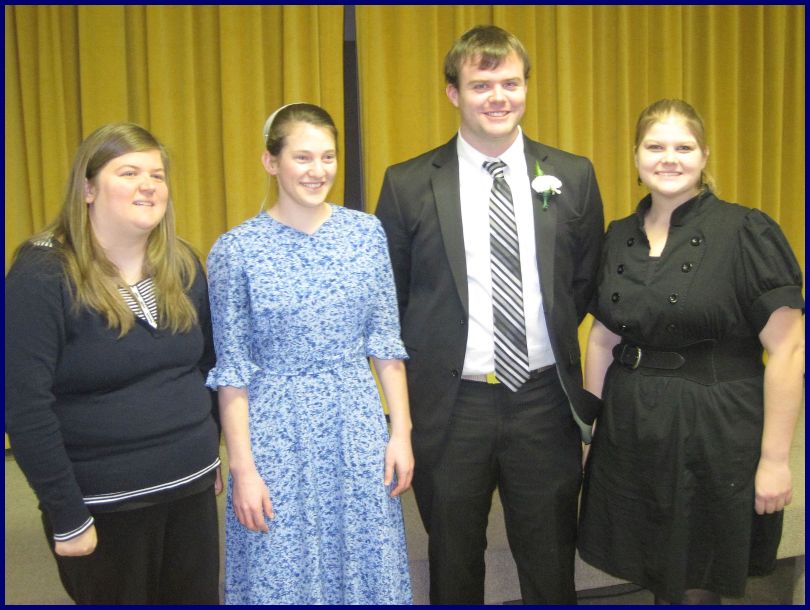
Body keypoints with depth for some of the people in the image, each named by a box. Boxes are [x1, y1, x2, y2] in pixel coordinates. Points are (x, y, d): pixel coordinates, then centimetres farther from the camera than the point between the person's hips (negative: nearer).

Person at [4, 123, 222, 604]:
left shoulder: (183, 264, 3)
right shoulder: (43, 275, -15)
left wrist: (212, 450, 13)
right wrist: (66, 518, -16)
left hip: (192, 487, 5)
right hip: (104, 504, -5)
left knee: (198, 598, 17)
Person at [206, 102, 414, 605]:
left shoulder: (367, 232, 0)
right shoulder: (236, 249, -7)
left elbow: (386, 341, 4)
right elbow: (232, 370, -5)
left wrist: (401, 431, 2)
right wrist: (242, 467, -6)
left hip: (358, 427, 2)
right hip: (276, 432, -2)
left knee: (366, 569, 14)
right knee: (282, 574, 12)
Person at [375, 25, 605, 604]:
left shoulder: (573, 176, 0)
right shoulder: (408, 185, -5)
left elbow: (587, 282, 10)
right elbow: (389, 296, 4)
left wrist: (553, 339, 8)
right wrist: (427, 358, 5)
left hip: (546, 401, 1)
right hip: (451, 405, -1)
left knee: (551, 564, 17)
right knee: (453, 567, 18)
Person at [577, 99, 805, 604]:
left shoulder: (747, 234, -10)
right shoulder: (619, 238, 6)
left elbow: (787, 350, -12)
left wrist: (775, 459, -13)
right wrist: (587, 426, 11)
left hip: (715, 435, -4)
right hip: (631, 431, 5)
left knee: (694, 589, 8)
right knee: (658, 581, 16)